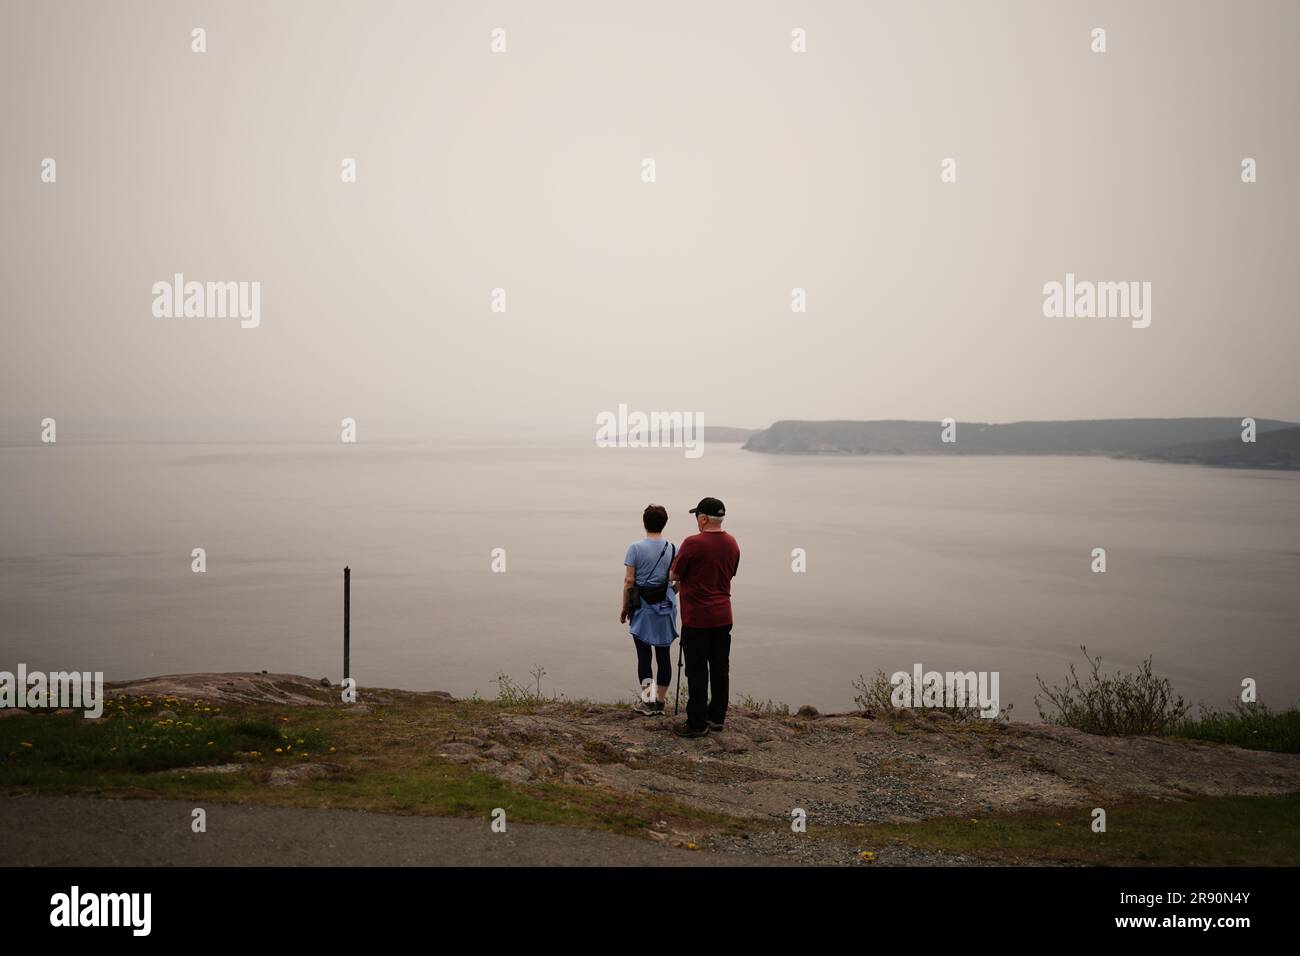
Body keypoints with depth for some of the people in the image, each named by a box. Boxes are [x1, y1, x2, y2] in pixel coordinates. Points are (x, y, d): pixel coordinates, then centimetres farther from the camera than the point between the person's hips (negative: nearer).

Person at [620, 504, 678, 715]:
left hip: (642, 607, -2)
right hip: (665, 607, 3)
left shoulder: (636, 548, -8)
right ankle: (659, 701, 11)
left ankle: (647, 696, -4)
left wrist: (624, 608, 1)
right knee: (664, 654, 7)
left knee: (643, 653, 6)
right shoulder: (672, 549, 1)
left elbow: (629, 581, -8)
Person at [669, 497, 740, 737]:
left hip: (697, 619, -6)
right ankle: (717, 716, 20)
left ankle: (697, 723, 4)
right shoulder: (732, 544, 4)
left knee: (697, 672, 0)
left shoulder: (693, 543, -17)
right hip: (723, 617, 6)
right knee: (720, 668, 13)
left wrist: (680, 582, 15)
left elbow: (674, 576, -9)